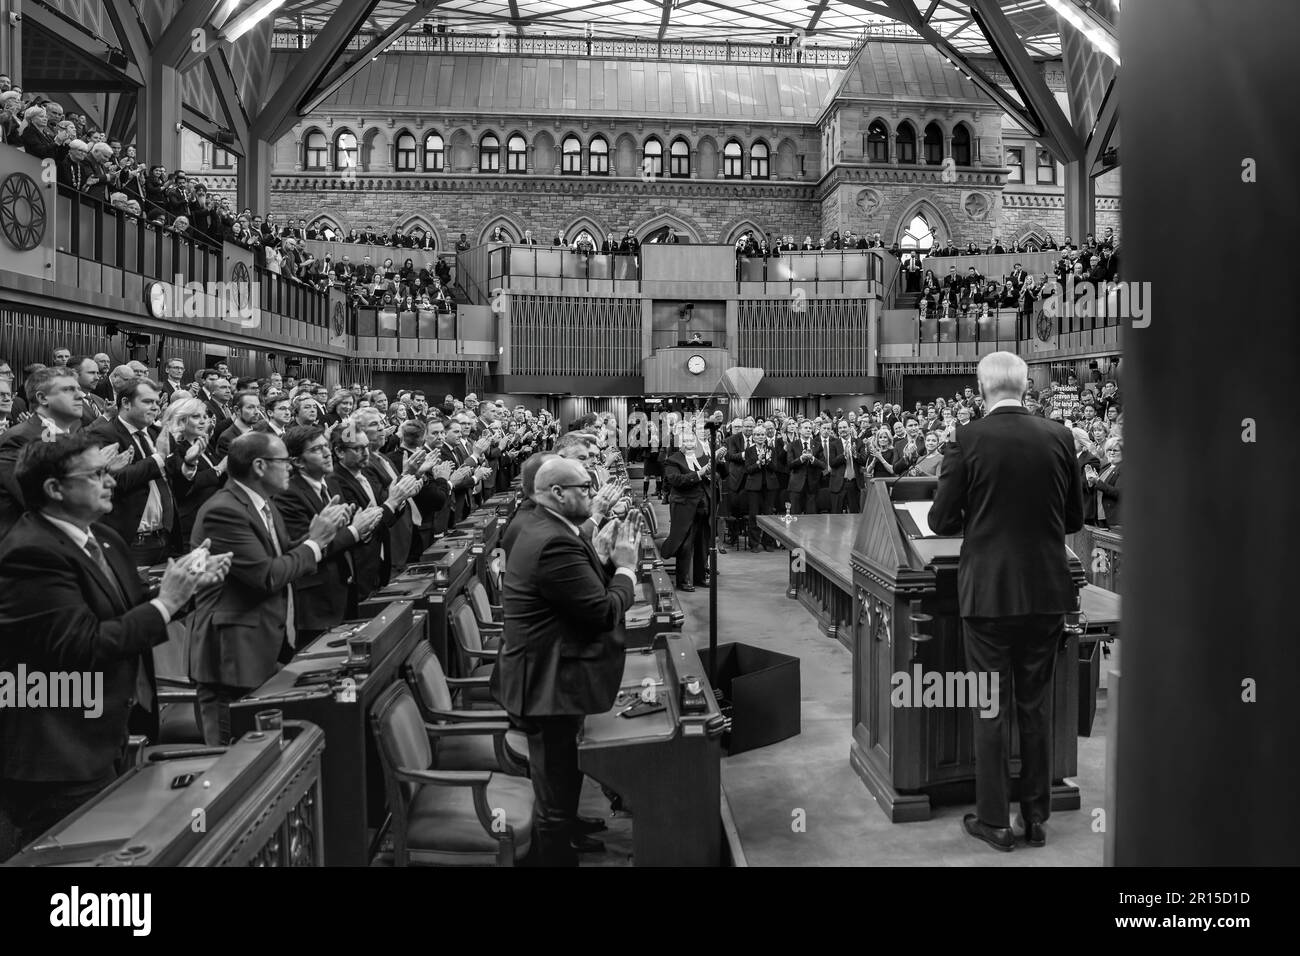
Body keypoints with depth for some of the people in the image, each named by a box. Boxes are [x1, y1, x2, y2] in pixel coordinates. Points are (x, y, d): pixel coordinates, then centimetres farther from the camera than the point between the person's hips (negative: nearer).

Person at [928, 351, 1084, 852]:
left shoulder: (967, 440, -10)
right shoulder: (1058, 438, -1)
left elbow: (941, 521, -7)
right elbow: (1074, 519, 7)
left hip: (988, 591, -3)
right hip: (1047, 591, 3)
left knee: (989, 707, 8)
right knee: (1036, 704, 15)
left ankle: (994, 820, 16)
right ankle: (1037, 816, 25)